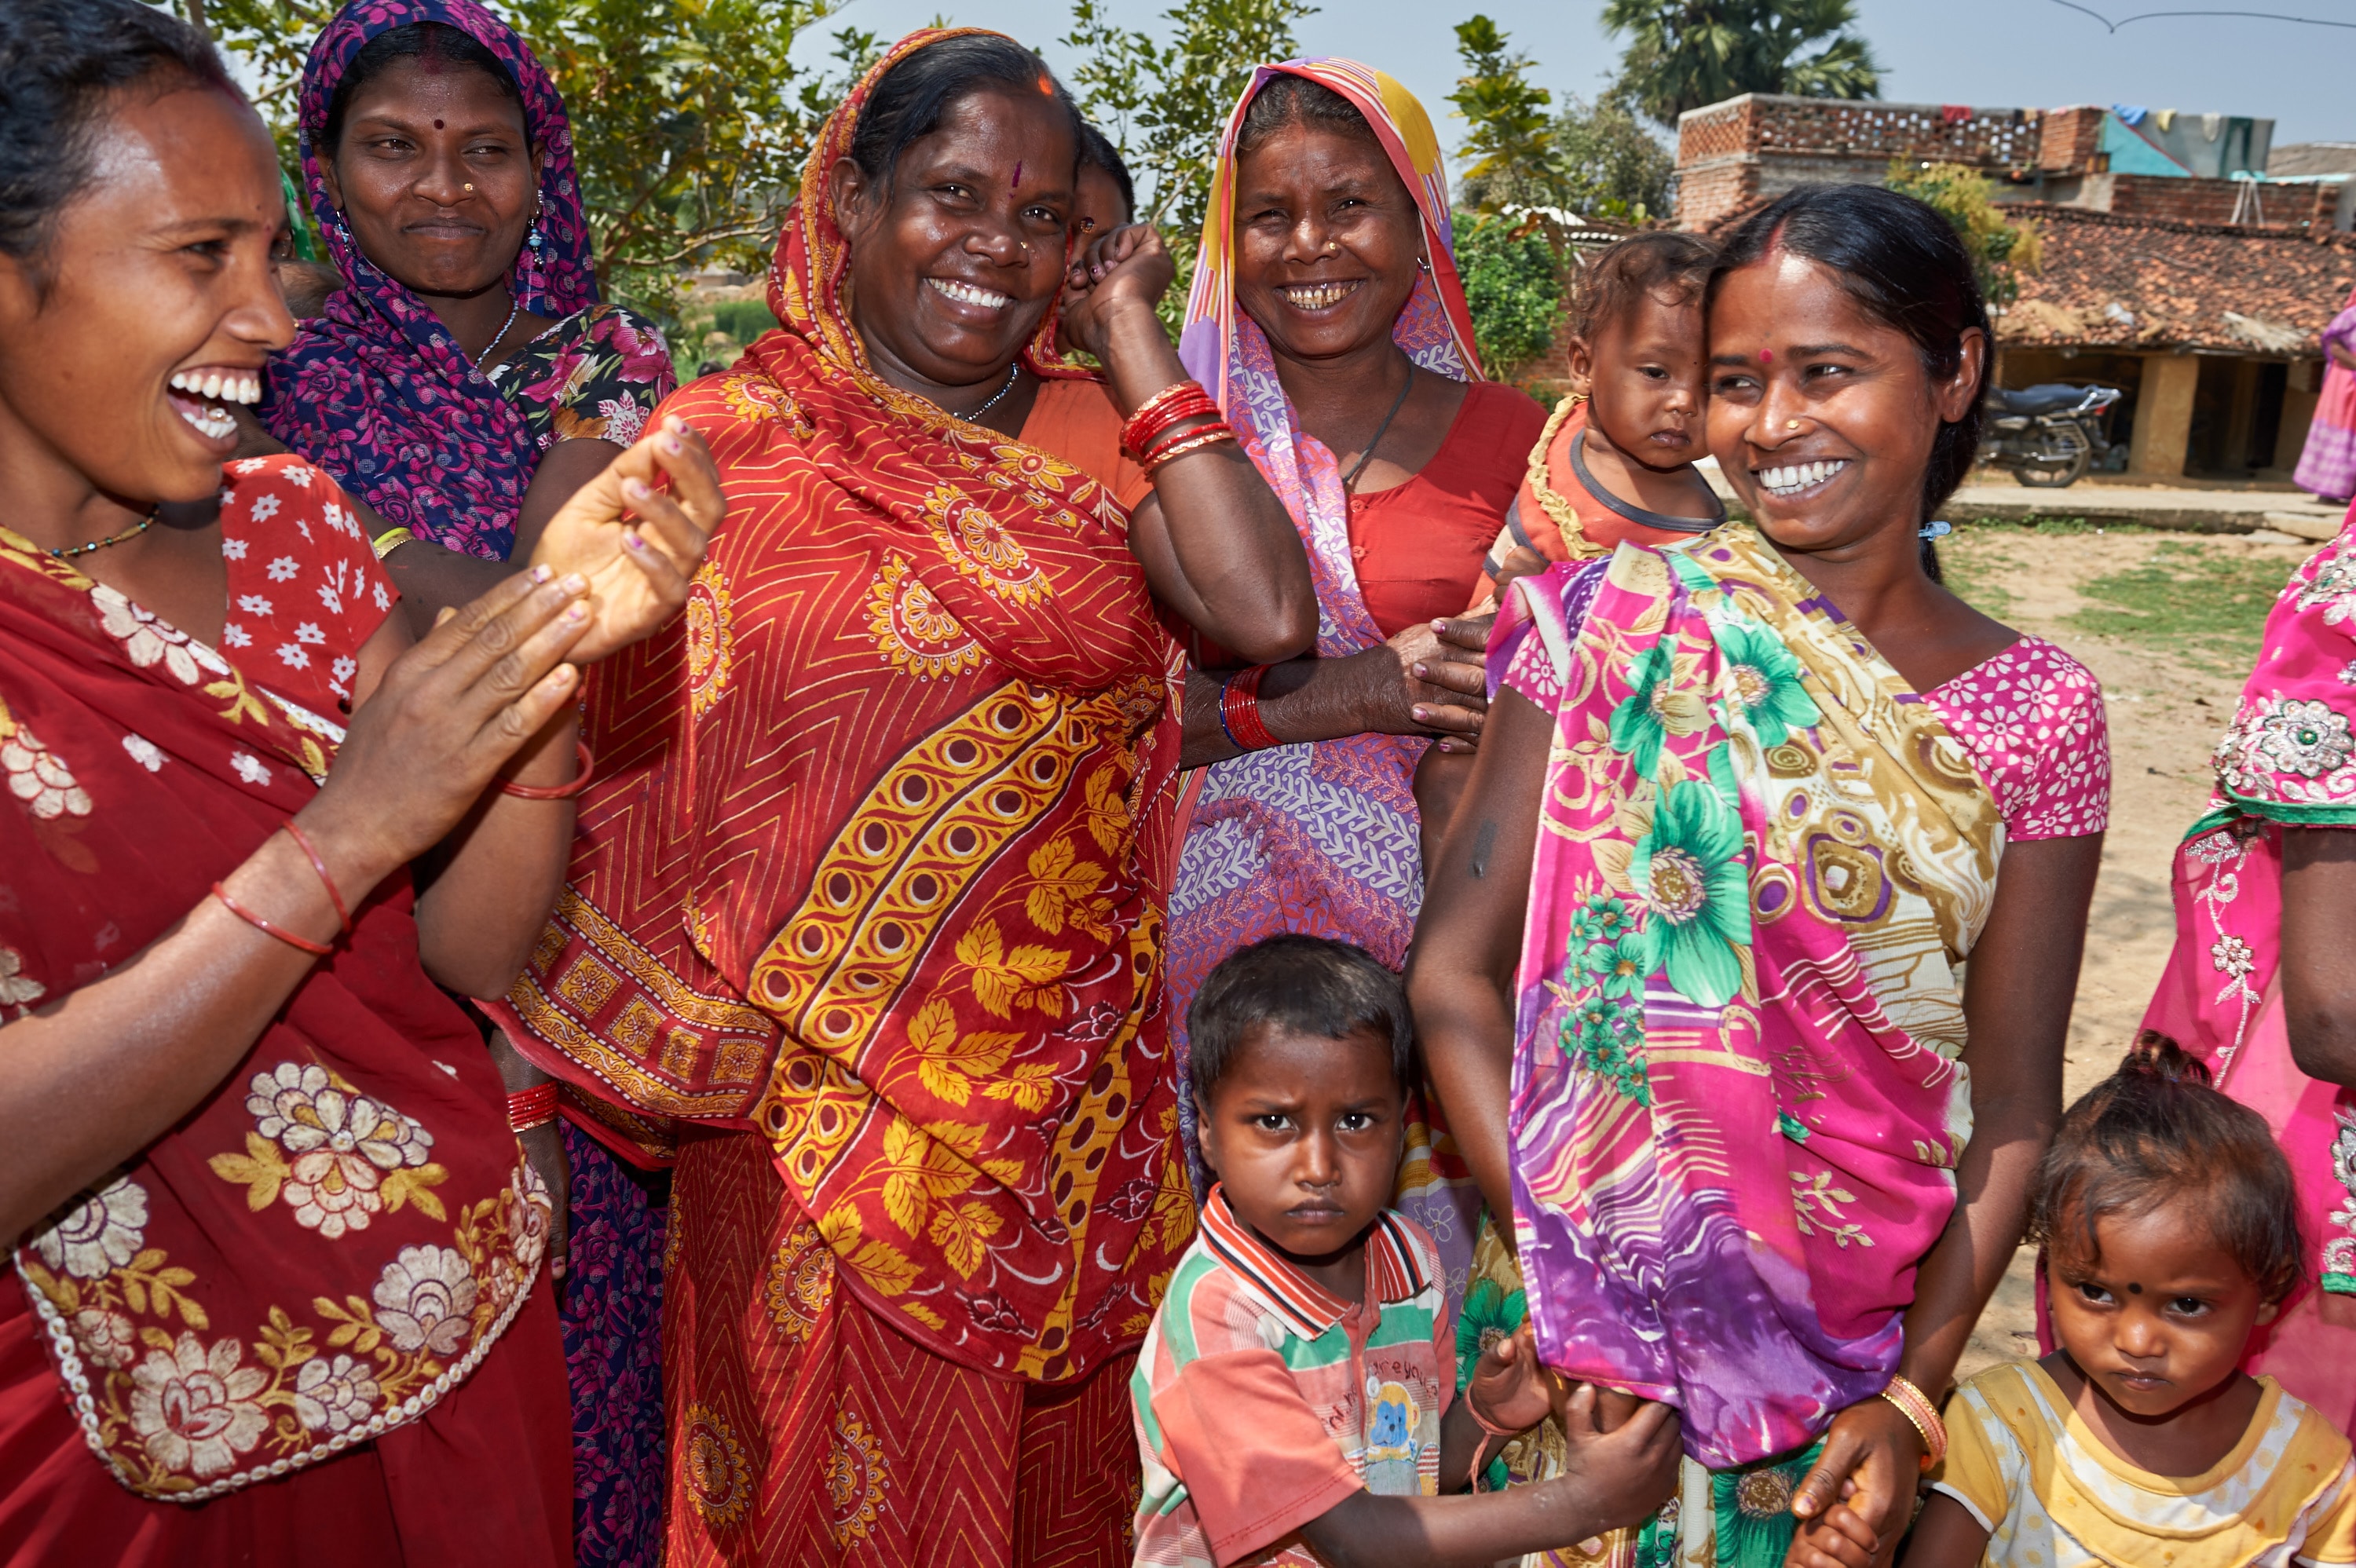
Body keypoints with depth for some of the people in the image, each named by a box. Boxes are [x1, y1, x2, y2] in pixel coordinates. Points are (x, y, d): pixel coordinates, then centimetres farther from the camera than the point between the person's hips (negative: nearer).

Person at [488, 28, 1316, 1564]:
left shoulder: (1097, 431, 1)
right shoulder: (723, 443, -2)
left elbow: (1264, 614, -16)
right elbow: (633, 761, 2)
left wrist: (1137, 344, -8)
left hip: (1071, 1092, 2)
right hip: (819, 1096, -1)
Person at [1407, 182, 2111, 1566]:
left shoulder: (2035, 710, -4)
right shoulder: (1611, 620, -7)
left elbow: (2013, 1110, -2)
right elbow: (1454, 973, -10)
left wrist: (1913, 1395, -10)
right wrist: (1563, 1258, -17)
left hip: (1857, 1345, 1)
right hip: (1579, 1306, -1)